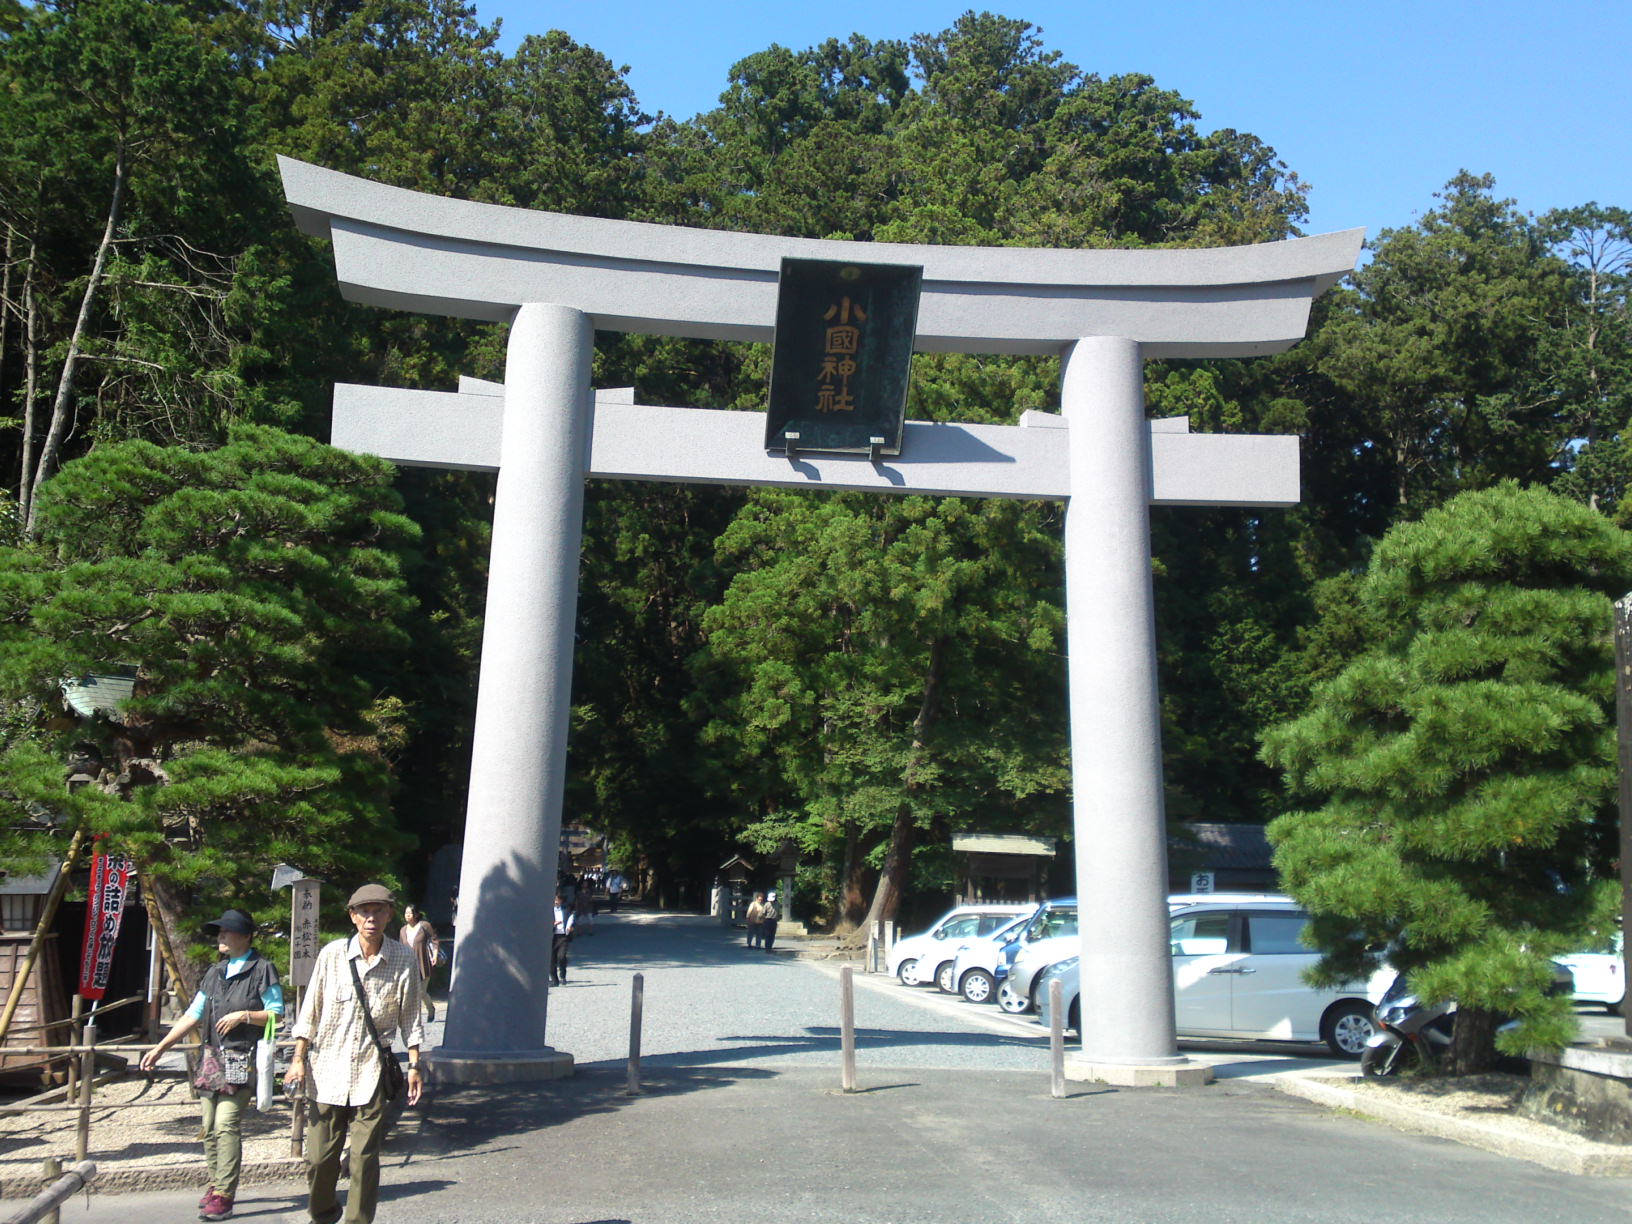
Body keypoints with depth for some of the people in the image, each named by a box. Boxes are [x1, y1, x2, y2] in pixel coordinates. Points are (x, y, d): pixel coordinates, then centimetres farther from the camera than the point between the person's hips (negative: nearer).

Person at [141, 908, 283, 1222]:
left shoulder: (262, 970, -3)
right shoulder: (215, 973, 16)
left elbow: (277, 1014, -4)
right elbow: (192, 1016, 18)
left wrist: (244, 1015, -16)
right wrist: (160, 1048, 14)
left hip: (241, 1060, -7)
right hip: (212, 1058, 7)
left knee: (227, 1126, -13)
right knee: (210, 1128, 8)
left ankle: (224, 1196, -11)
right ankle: (215, 1186, 20)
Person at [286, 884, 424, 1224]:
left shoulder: (403, 960, -2)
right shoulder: (332, 954, -2)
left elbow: (410, 1018, 5)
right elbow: (310, 1011, 6)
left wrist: (414, 1065, 2)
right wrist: (298, 1059, 3)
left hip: (373, 1072, -1)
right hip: (328, 1068, 1)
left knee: (365, 1158, 0)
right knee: (319, 1157, 7)